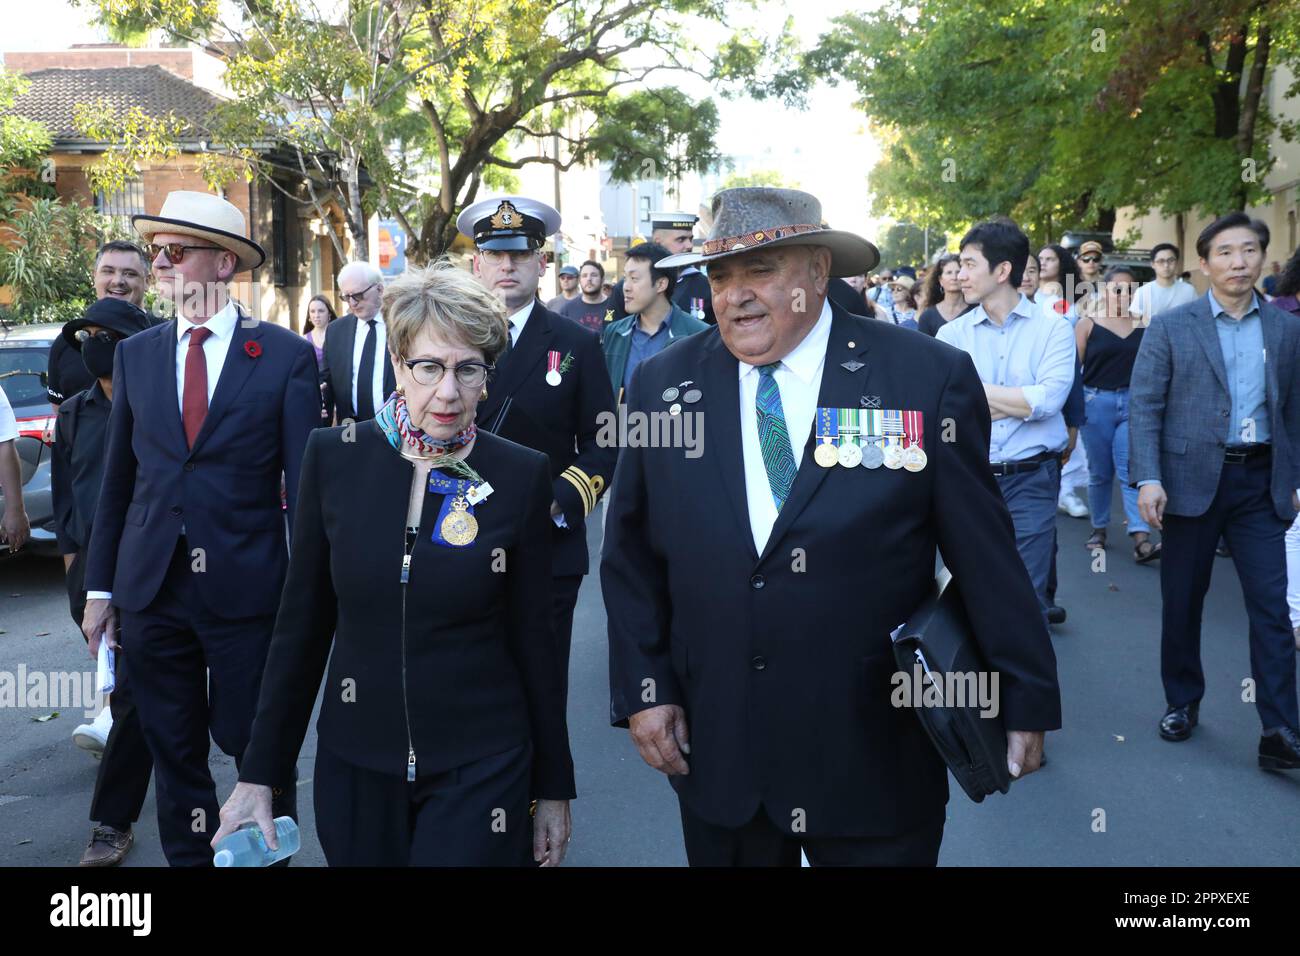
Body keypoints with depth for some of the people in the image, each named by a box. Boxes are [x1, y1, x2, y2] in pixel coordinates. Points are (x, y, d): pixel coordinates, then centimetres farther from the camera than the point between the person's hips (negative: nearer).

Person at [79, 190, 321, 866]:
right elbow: (117, 479, 10)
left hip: (247, 589, -3)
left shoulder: (286, 355, -5)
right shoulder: (135, 354, 7)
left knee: (260, 750, 9)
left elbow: (306, 483, -6)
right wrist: (100, 587, 8)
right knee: (173, 752, 15)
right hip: (151, 590, 4)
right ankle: (188, 859, 33)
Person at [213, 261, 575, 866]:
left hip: (479, 769, -2)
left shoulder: (521, 475, -8)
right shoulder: (333, 456, -5)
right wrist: (259, 773, 2)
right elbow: (301, 623, 2)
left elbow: (533, 640, -2)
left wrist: (553, 788, 3)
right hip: (353, 764, 2)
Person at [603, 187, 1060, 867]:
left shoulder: (927, 377, -8)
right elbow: (631, 557, 6)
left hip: (874, 760, -2)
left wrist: (1026, 698, -1)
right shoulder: (662, 385, 0)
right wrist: (643, 687, 0)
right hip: (714, 752, 3)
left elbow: (985, 554, -4)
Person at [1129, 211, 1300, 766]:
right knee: (1182, 602, 9)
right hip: (1191, 479, -1)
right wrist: (1147, 479, -13)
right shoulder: (1170, 328, -1)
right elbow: (1144, 406, -5)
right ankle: (1182, 702, 27)